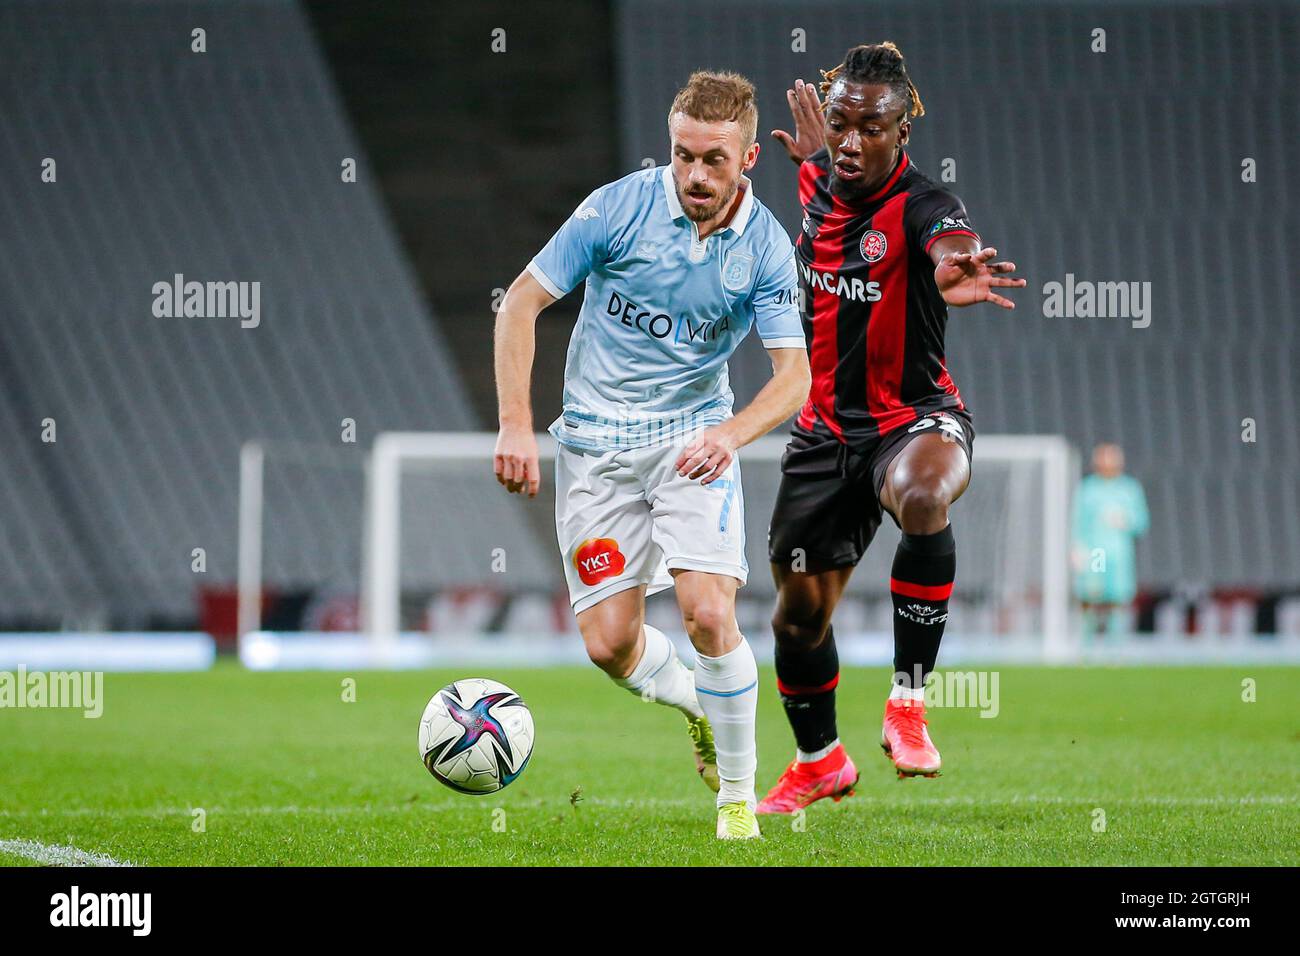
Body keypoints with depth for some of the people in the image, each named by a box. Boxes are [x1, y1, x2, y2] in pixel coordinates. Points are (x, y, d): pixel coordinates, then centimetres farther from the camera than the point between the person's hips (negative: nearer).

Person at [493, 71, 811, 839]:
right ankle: (698, 705, 30)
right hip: (597, 442, 0)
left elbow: (794, 375, -11)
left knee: (709, 613, -18)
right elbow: (522, 302, -6)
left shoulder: (766, 248, -8)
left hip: (694, 437, 0)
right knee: (610, 644, -5)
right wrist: (515, 424, -14)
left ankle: (738, 797, 1)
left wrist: (731, 432, -31)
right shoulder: (619, 208, -12)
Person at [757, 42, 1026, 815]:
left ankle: (909, 702, -28)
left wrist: (955, 268, -71)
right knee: (801, 612, 14)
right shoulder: (821, 183, -3)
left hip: (915, 417, -6)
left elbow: (950, 242, -51)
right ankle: (820, 762, 43)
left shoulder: (921, 206, -23)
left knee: (923, 497, -42)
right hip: (826, 427, 6)